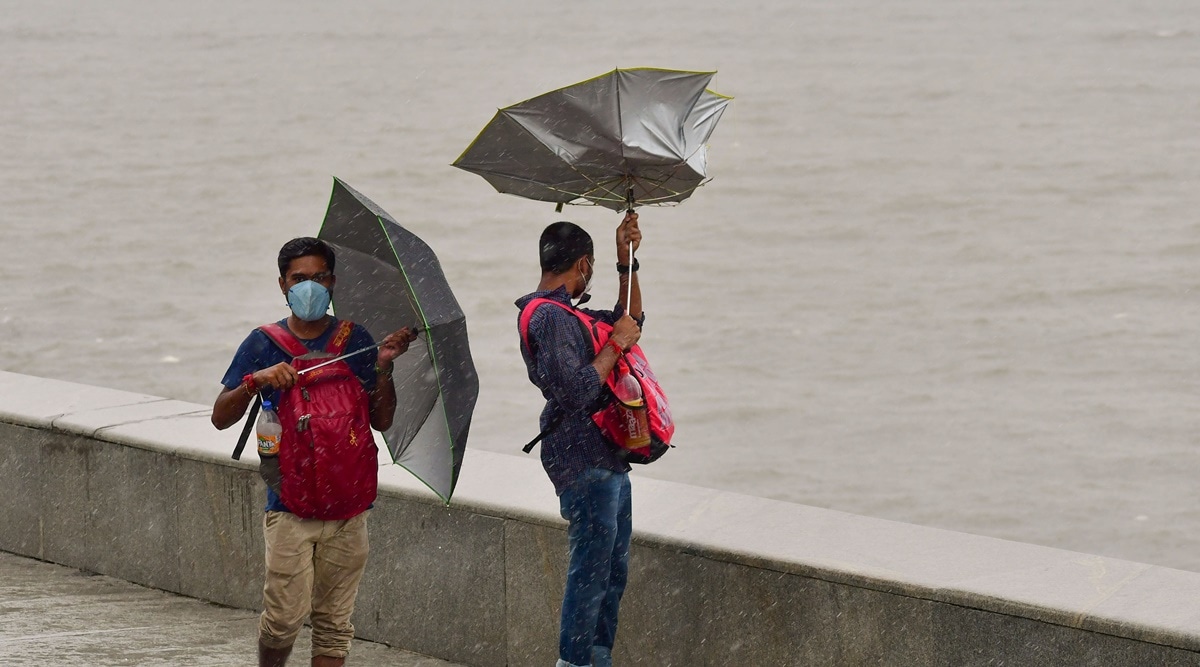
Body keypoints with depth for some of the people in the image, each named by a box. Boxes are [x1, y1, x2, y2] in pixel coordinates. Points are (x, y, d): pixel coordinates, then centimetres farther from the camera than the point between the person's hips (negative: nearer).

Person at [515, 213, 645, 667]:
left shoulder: (566, 314, 16)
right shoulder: (549, 317, -16)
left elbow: (631, 320, 26)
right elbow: (576, 391, -24)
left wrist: (627, 264, 16)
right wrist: (615, 345, -14)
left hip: (607, 461, 10)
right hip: (583, 461, -10)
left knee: (612, 572, 14)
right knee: (591, 571, -8)